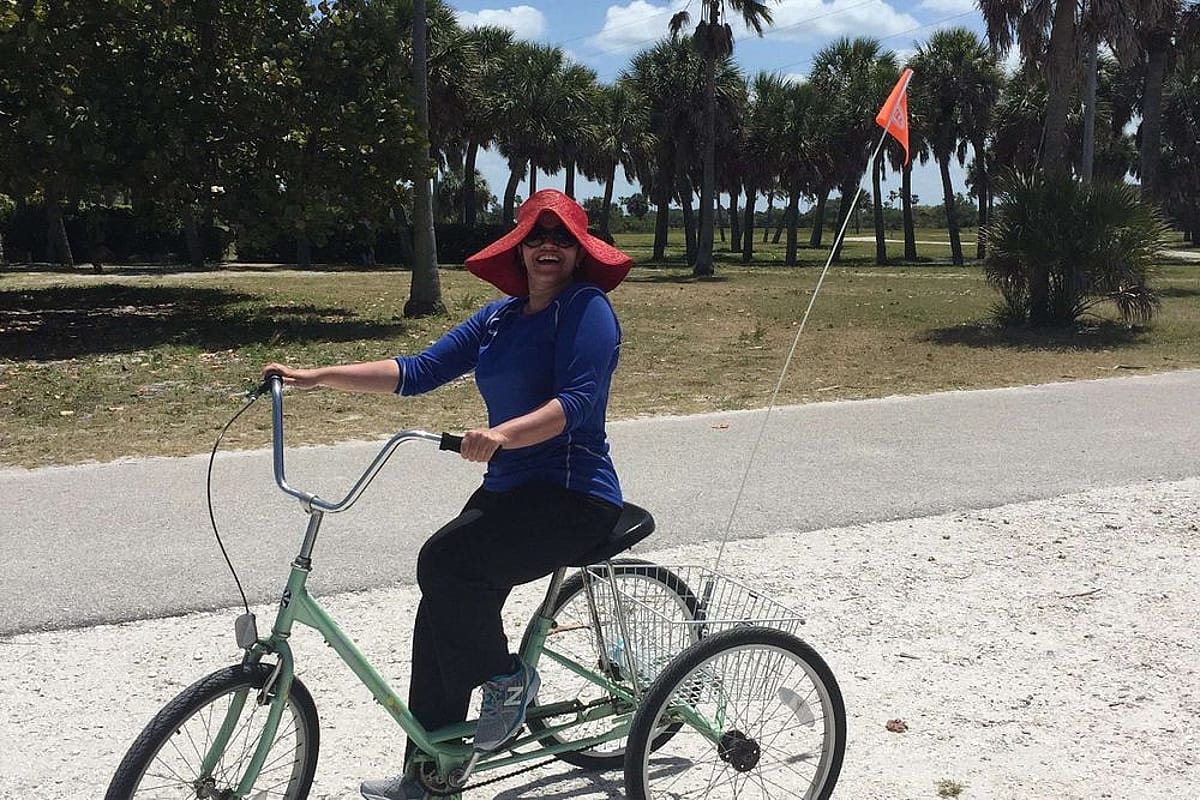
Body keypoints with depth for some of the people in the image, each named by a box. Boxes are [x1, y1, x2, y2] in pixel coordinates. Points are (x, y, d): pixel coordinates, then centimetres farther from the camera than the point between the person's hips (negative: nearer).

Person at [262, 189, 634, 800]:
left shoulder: (587, 308, -9)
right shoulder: (500, 317, 13)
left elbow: (579, 401, -22)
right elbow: (417, 371, 8)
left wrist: (503, 433, -39)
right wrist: (315, 377, 1)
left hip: (574, 496, -8)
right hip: (509, 489, 8)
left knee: (445, 562, -26)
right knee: (441, 619, 2)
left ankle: (506, 680, -2)